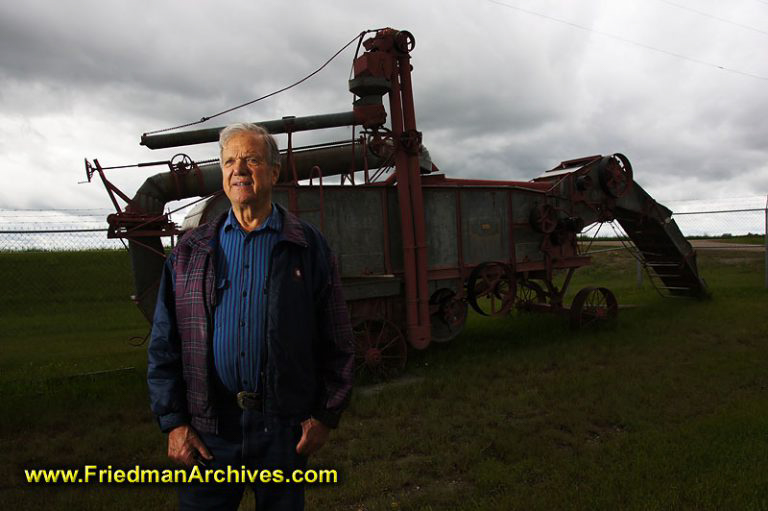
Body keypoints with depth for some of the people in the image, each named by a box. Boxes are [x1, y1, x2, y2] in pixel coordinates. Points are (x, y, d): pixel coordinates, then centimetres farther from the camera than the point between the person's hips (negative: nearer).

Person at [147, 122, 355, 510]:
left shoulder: (308, 246, -1)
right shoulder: (190, 251, 5)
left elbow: (336, 341, -1)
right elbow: (164, 345, 5)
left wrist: (326, 415, -3)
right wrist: (173, 421, 0)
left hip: (285, 426, -1)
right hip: (206, 427, 2)